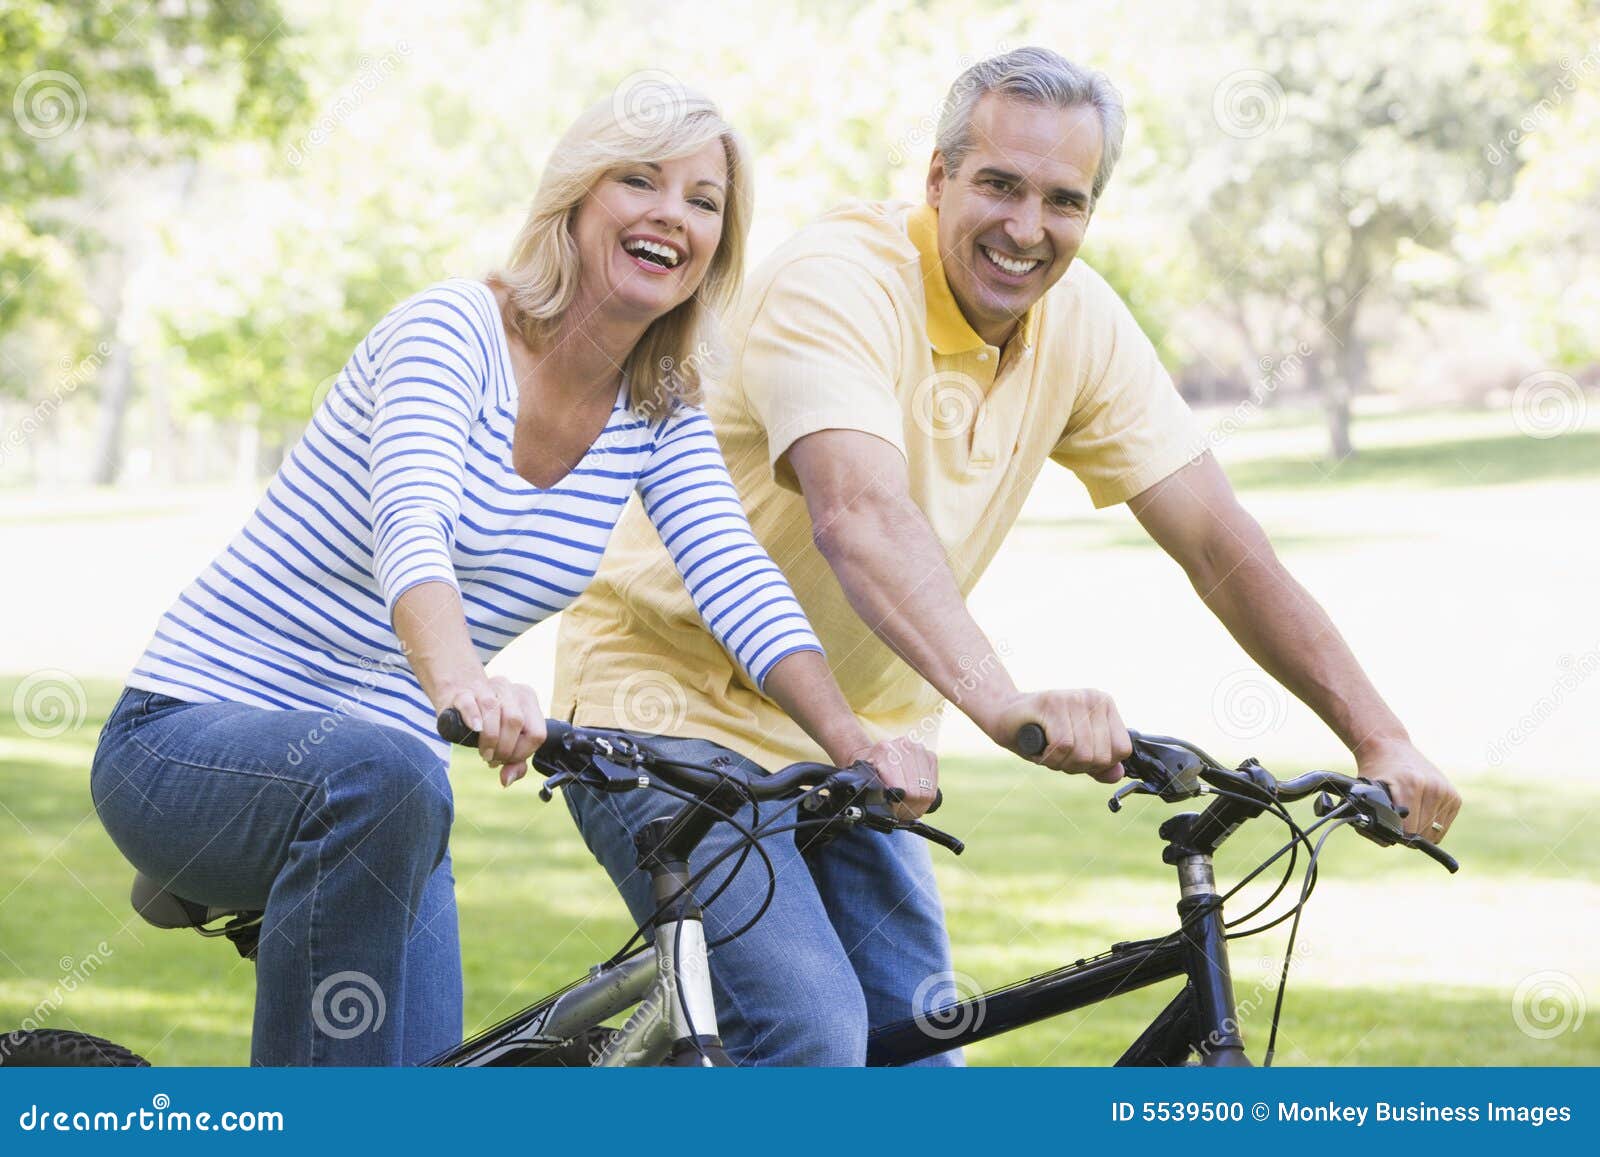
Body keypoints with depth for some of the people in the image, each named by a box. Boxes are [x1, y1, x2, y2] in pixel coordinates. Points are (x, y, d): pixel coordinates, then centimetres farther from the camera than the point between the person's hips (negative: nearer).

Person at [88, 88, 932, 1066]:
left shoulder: (661, 415, 4)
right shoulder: (454, 328, -14)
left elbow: (740, 585, -8)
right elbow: (410, 527, -32)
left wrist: (860, 748, -26)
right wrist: (462, 685, -53)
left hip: (391, 785, 6)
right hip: (193, 741, -6)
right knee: (377, 773, -39)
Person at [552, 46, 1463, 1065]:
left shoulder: (1078, 321, -4)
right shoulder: (835, 281, -24)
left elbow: (1219, 543, -3)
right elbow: (858, 516, -41)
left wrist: (1381, 739, -12)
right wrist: (1005, 703, -57)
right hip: (677, 711, -7)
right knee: (813, 1039, -22)